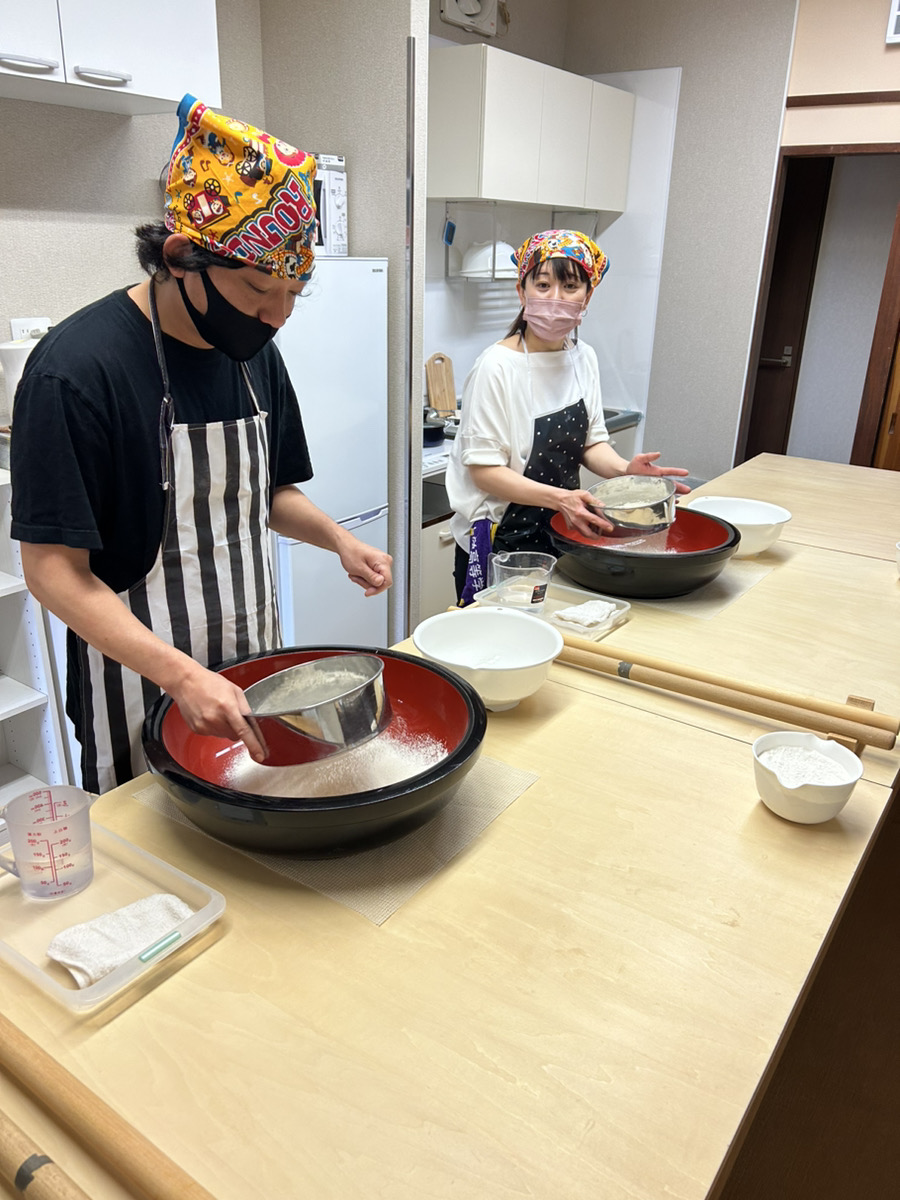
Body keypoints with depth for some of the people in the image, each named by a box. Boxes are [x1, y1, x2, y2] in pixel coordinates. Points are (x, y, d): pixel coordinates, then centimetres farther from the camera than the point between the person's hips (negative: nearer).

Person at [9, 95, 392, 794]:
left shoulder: (253, 351, 2)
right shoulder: (75, 369, -20)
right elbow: (54, 569, -19)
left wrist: (336, 538, -6)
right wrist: (180, 674, -29)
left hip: (253, 675, 6)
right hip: (140, 690, -6)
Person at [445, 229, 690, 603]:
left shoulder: (583, 359, 3)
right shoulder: (497, 367, -17)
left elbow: (591, 440, 10)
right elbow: (484, 470, -18)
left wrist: (624, 469, -11)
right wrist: (558, 497, -30)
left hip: (563, 532, 6)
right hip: (502, 539, -6)